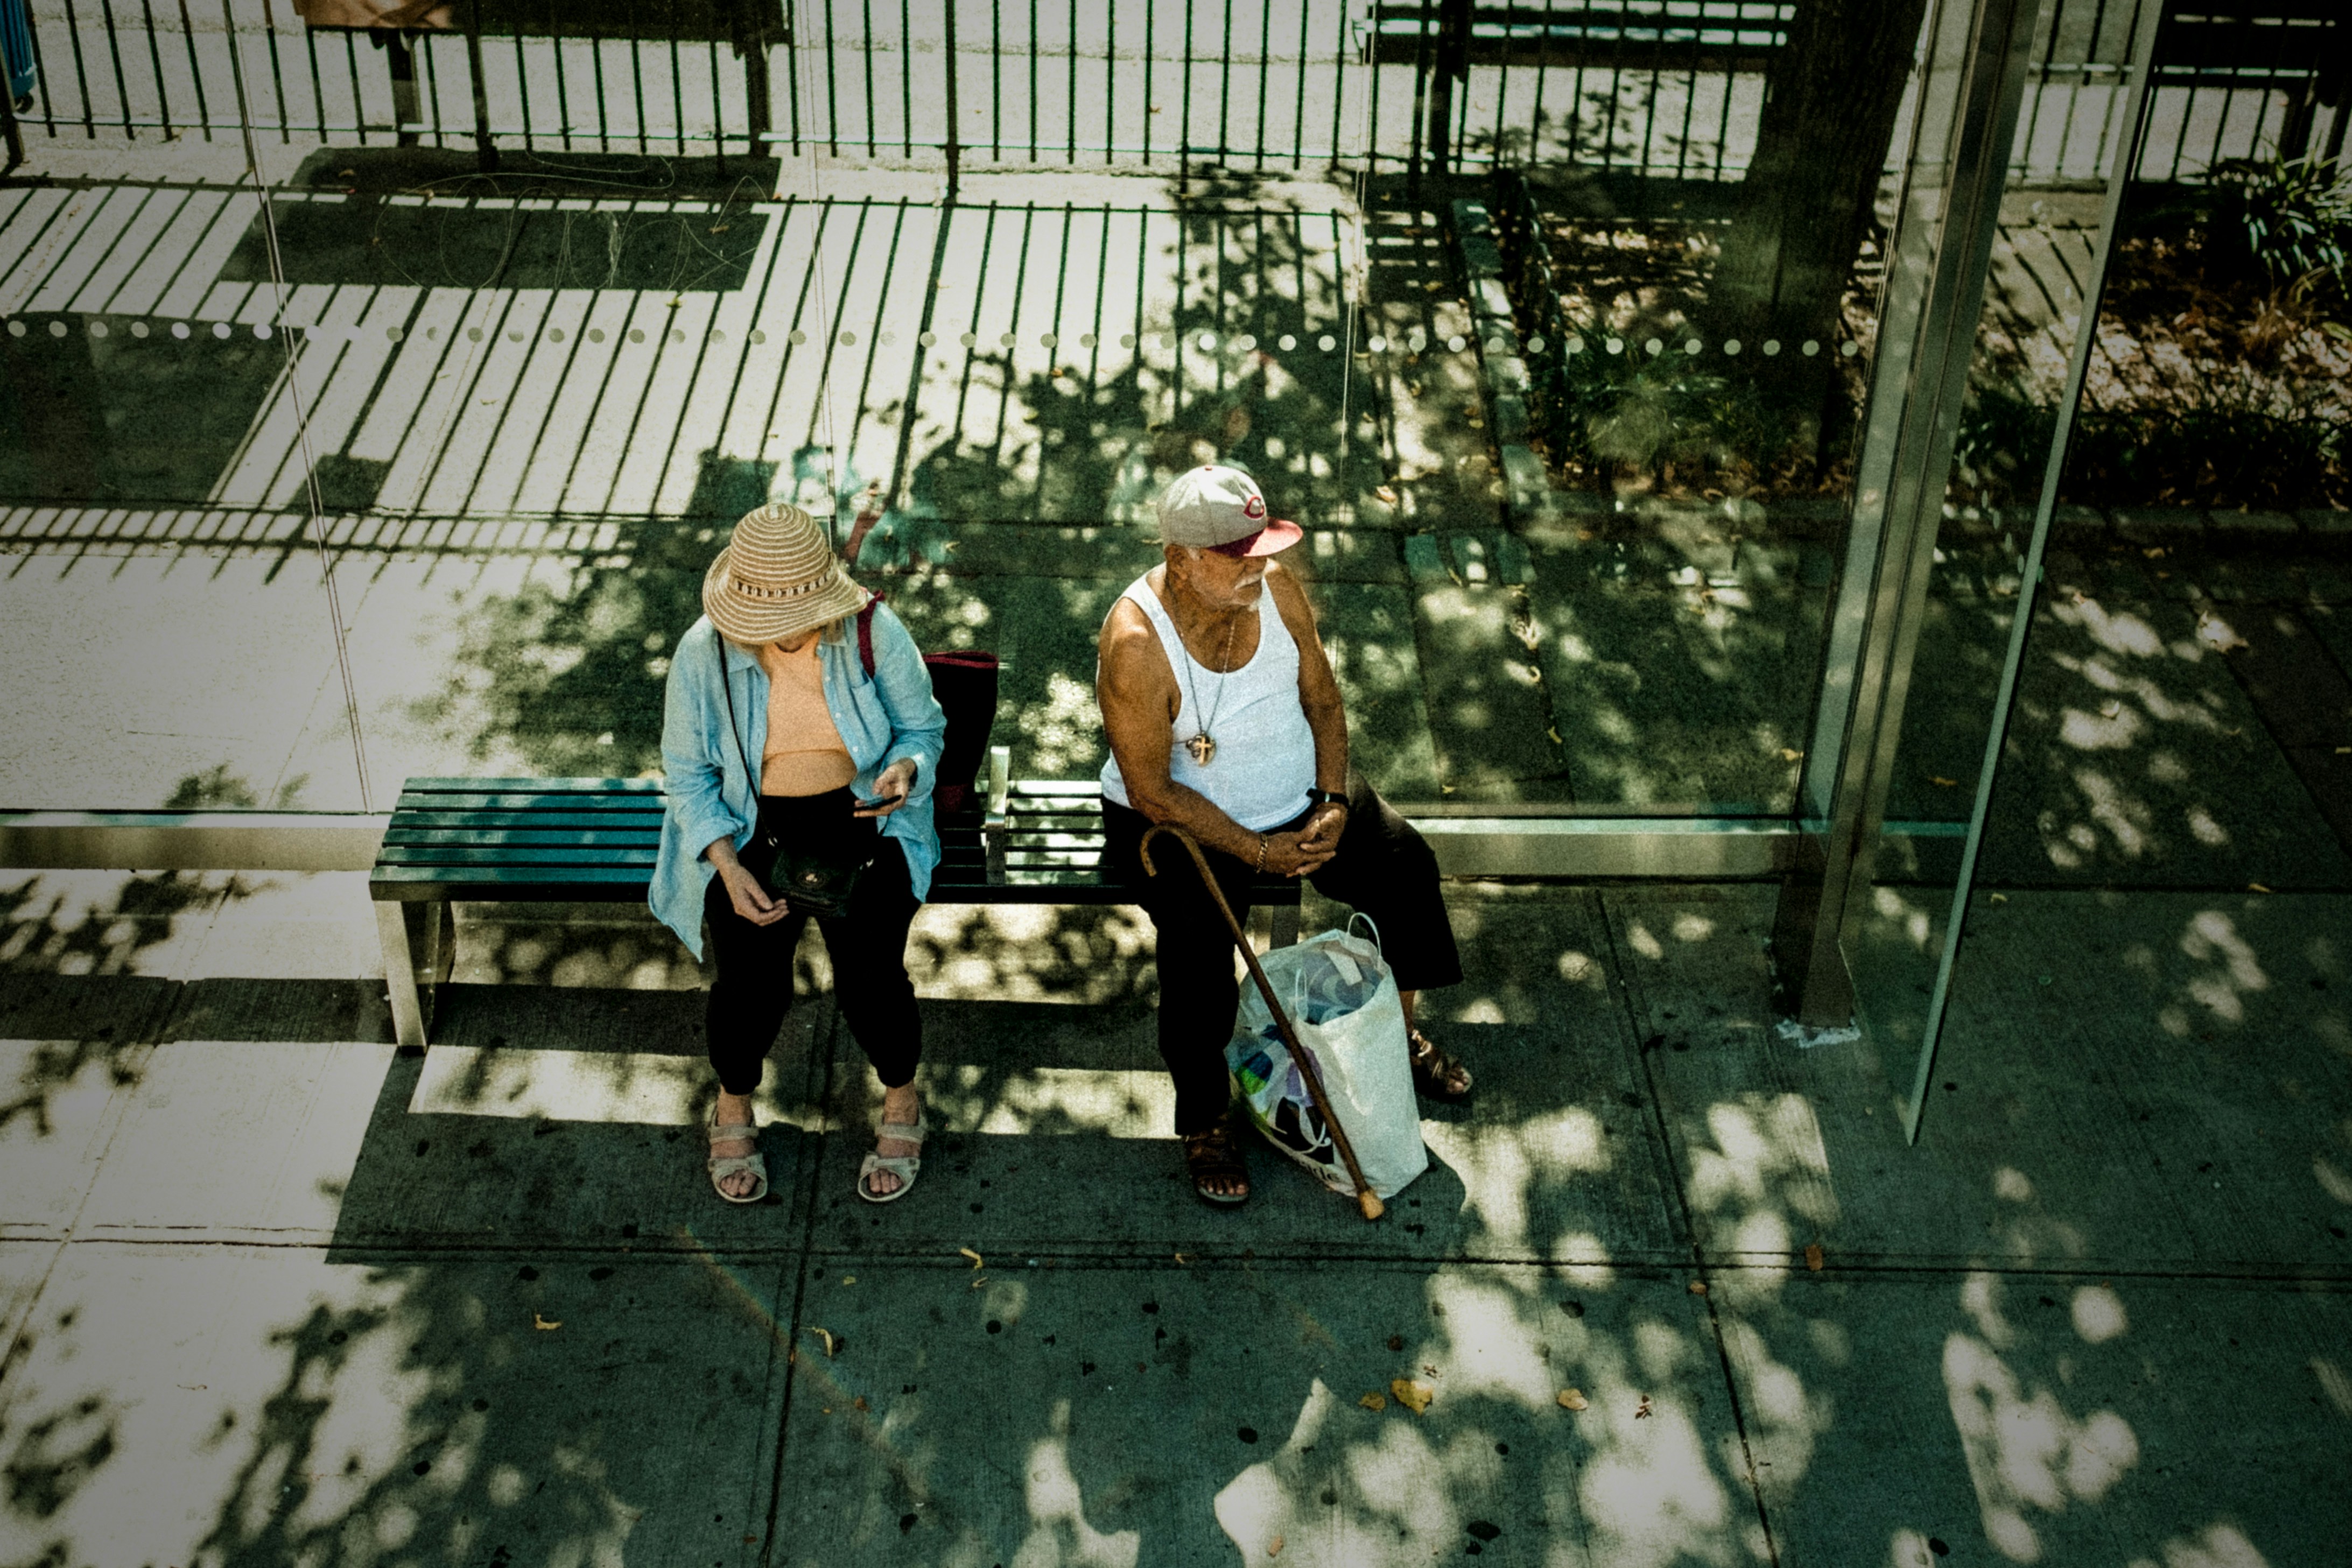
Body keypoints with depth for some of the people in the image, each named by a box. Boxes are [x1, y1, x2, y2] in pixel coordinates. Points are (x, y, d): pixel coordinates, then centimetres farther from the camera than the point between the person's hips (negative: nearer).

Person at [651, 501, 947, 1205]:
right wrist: (729, 868, -15)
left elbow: (924, 728, 1)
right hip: (748, 825, 0)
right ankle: (733, 1107, 15)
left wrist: (906, 770, -23)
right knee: (750, 973, -18)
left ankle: (902, 1103, 13)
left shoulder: (874, 632, -14)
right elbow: (687, 773, -2)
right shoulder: (703, 652, -13)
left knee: (868, 966, -19)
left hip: (859, 813, 0)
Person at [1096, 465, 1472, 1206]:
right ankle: (1203, 1119, -6)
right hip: (1183, 820, -5)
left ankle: (1398, 1033, 20)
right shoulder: (1134, 642, -28)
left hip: (1297, 792, 6)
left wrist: (1332, 799, -12)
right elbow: (1152, 790, -24)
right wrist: (1258, 852, -23)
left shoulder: (1275, 587, -11)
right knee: (1198, 938, -29)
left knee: (1406, 865, -7)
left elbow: (1322, 697, 2)